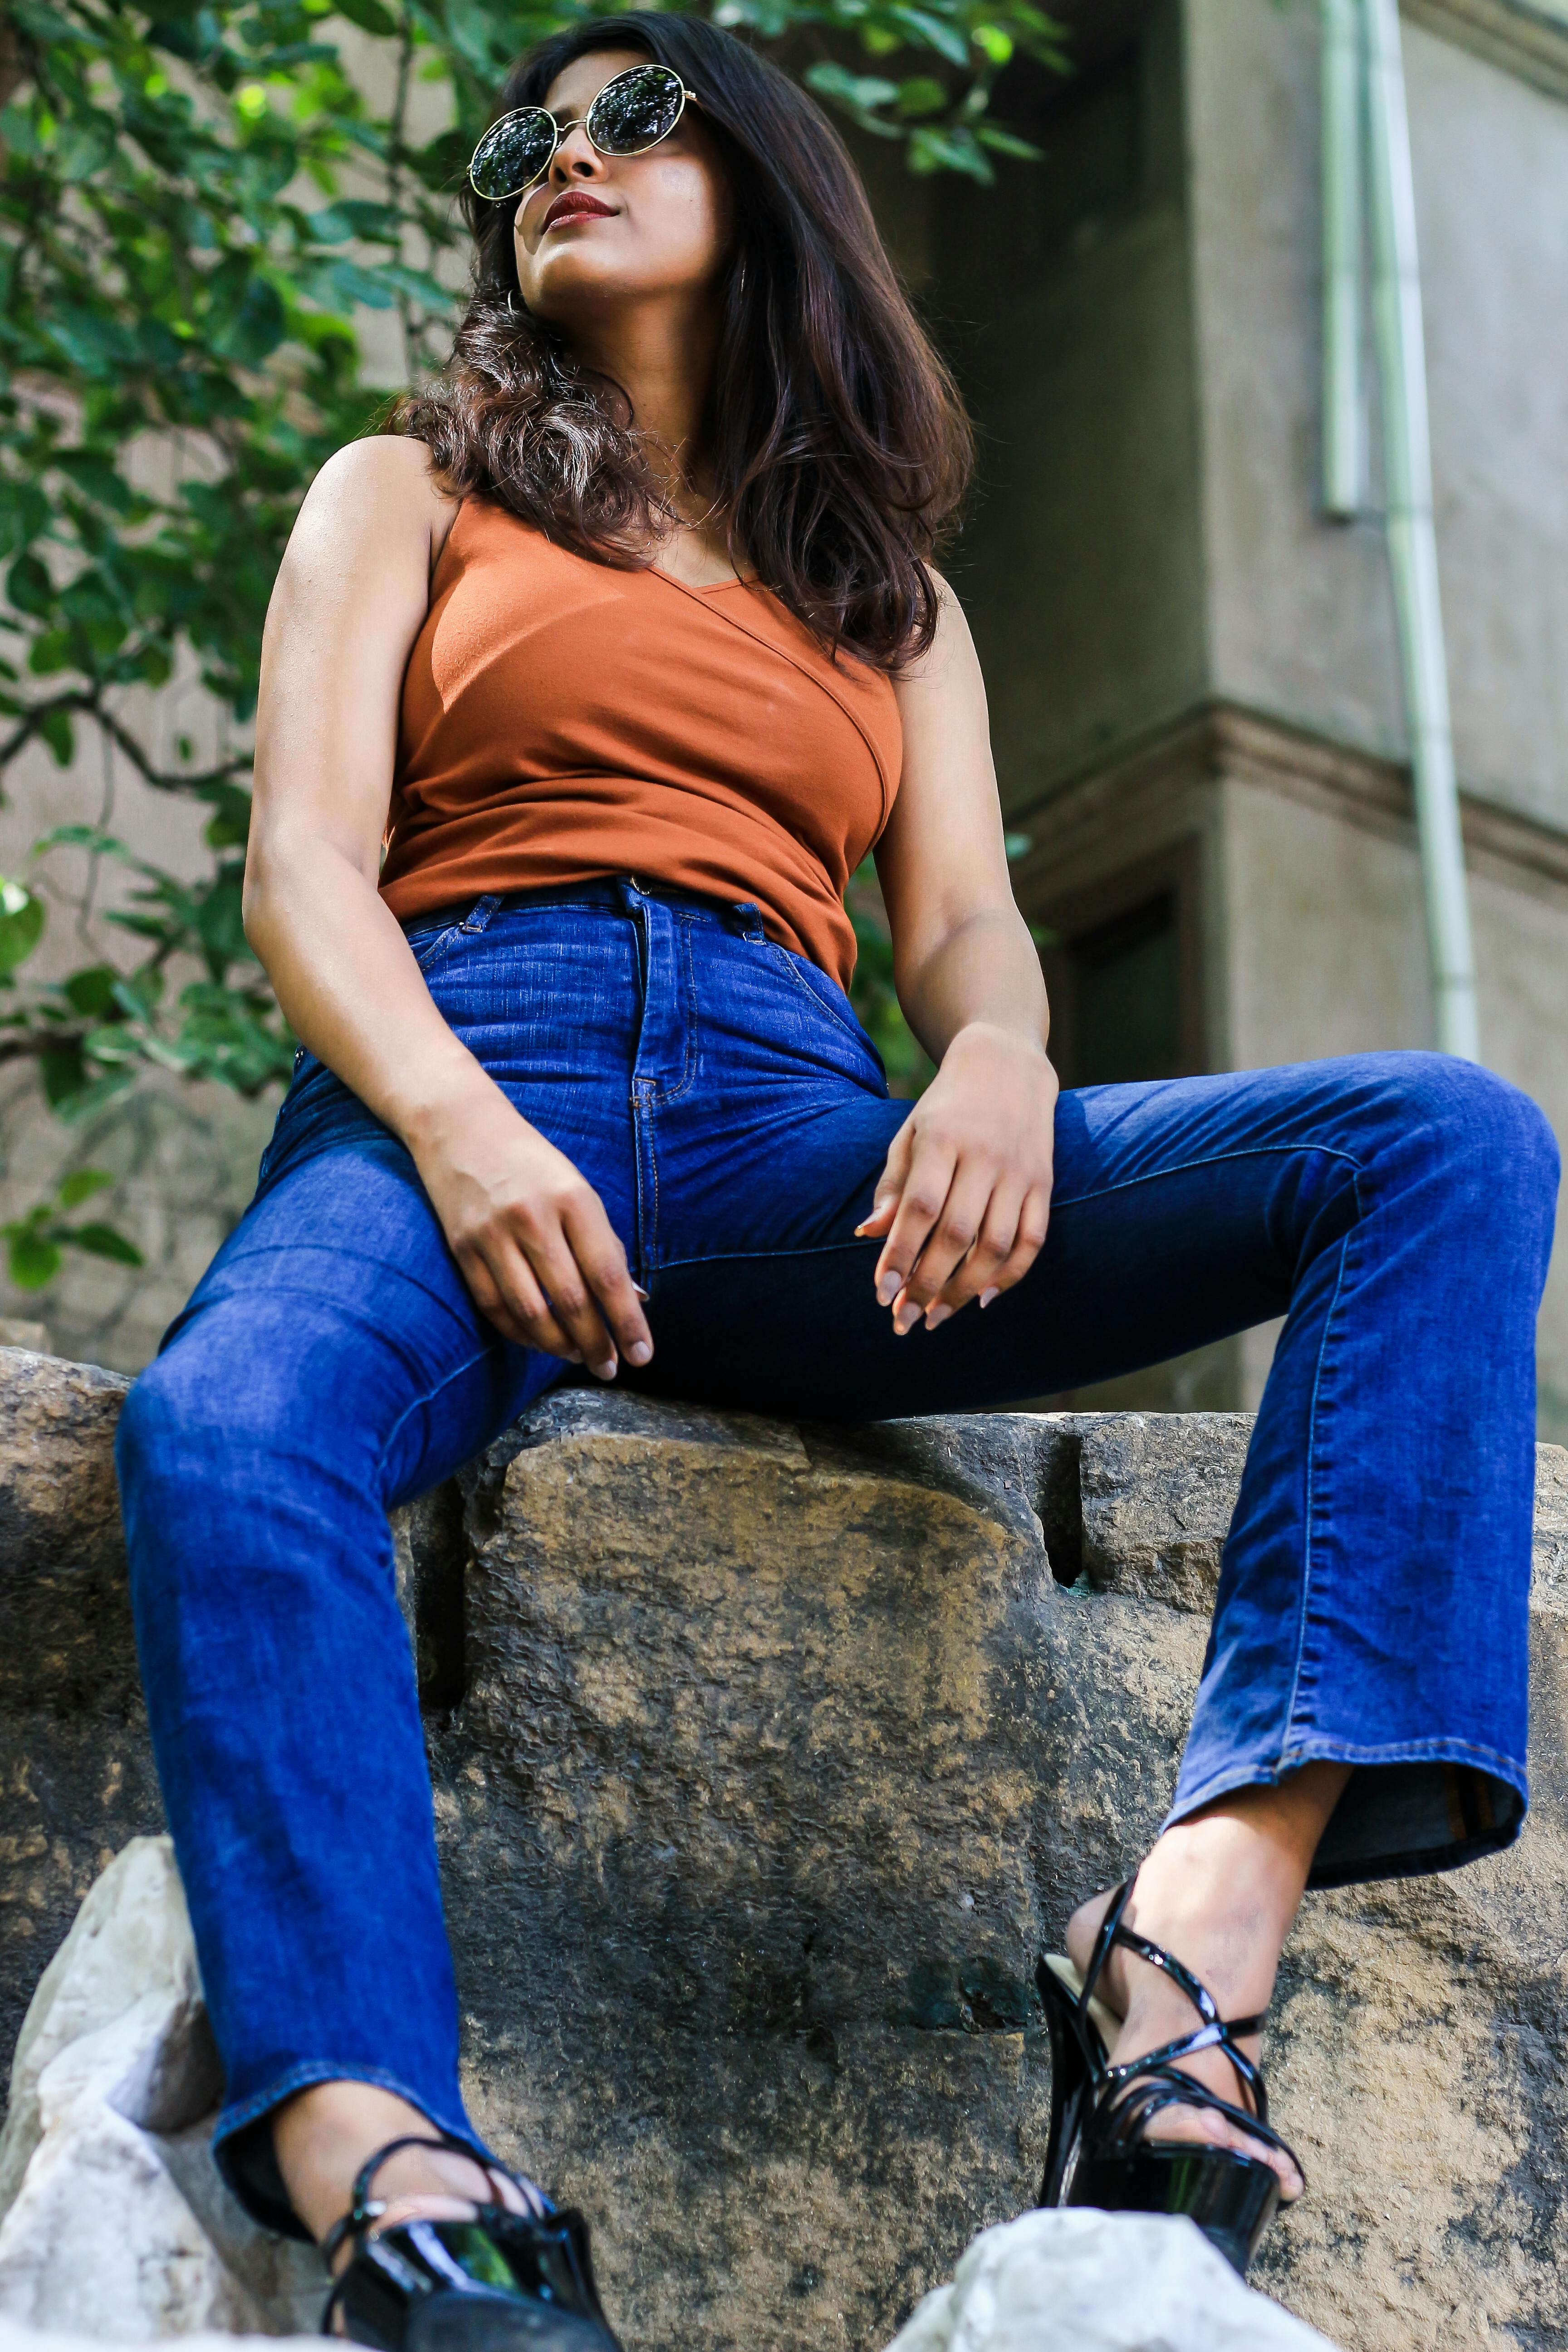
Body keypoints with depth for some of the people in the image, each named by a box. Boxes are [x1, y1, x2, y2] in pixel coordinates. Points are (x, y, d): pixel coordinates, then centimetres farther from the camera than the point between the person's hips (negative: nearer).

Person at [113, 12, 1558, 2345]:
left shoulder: (894, 596, 30)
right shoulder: (409, 496, 23)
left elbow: (964, 916, 16)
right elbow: (302, 866, 8)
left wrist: (1001, 1065, -11)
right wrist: (459, 1129, -14)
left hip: (794, 1130, 3)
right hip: (462, 1081, -2)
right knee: (227, 1434, -39)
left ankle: (1203, 1920, -39)